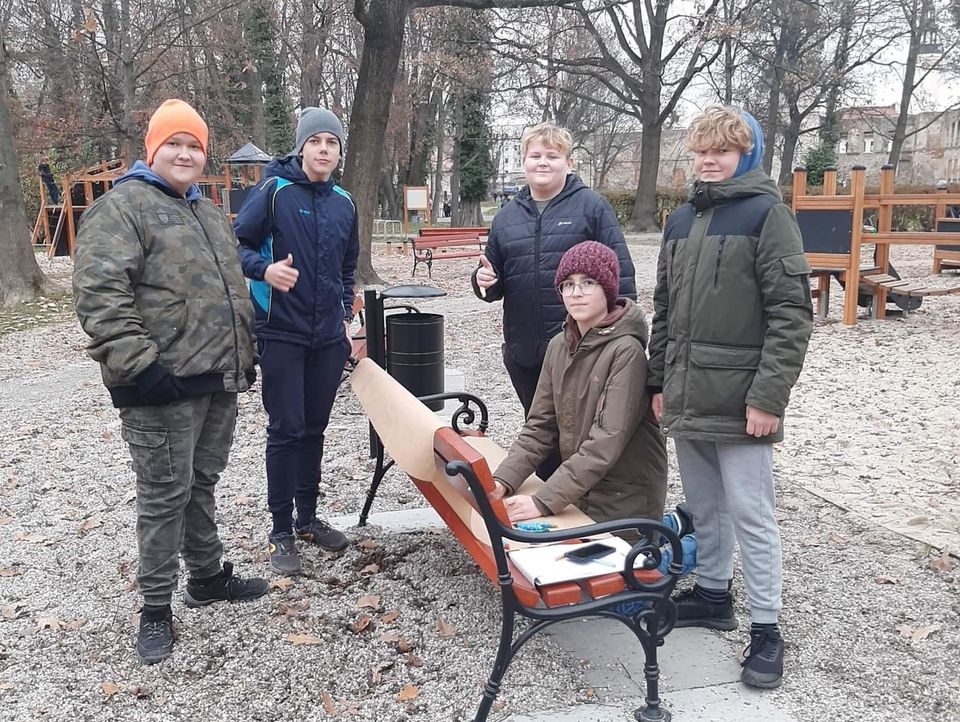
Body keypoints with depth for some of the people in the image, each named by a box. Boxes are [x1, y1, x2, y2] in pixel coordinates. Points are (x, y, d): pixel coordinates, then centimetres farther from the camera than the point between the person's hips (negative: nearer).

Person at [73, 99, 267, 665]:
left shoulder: (209, 212, 18)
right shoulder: (122, 207, -9)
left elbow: (234, 288, 26)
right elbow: (99, 294, -19)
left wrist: (245, 355, 21)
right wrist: (138, 364, -23)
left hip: (220, 380, 8)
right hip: (164, 386, -8)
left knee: (202, 484, 19)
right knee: (165, 495, 1)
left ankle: (208, 576, 34)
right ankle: (156, 608, 15)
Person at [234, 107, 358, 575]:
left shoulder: (344, 203, 11)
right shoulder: (275, 191, -6)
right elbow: (237, 244, -7)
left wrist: (346, 316, 15)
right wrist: (265, 269, -25)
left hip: (329, 336, 5)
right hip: (281, 333, -5)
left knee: (314, 428, 12)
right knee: (286, 430, -2)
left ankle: (308, 518, 26)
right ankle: (282, 532, 10)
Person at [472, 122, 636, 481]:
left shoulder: (592, 206, -3)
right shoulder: (507, 216, 11)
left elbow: (620, 271, -6)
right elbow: (495, 284, 17)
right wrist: (484, 281, -6)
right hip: (523, 351, 5)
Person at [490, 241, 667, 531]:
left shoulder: (626, 351, -19)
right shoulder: (558, 346, 3)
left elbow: (608, 441, -26)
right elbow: (540, 427, 2)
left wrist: (544, 501, -30)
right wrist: (503, 480, -12)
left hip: (626, 501, -6)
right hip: (578, 492, 6)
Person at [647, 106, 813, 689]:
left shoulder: (766, 213, -6)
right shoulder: (682, 220, 13)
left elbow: (792, 312, -11)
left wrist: (768, 396, -16)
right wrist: (660, 381, 14)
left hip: (739, 399, -6)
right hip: (687, 396, 6)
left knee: (749, 514, 0)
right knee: (703, 505, 17)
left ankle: (766, 628, 13)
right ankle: (713, 593, 34)